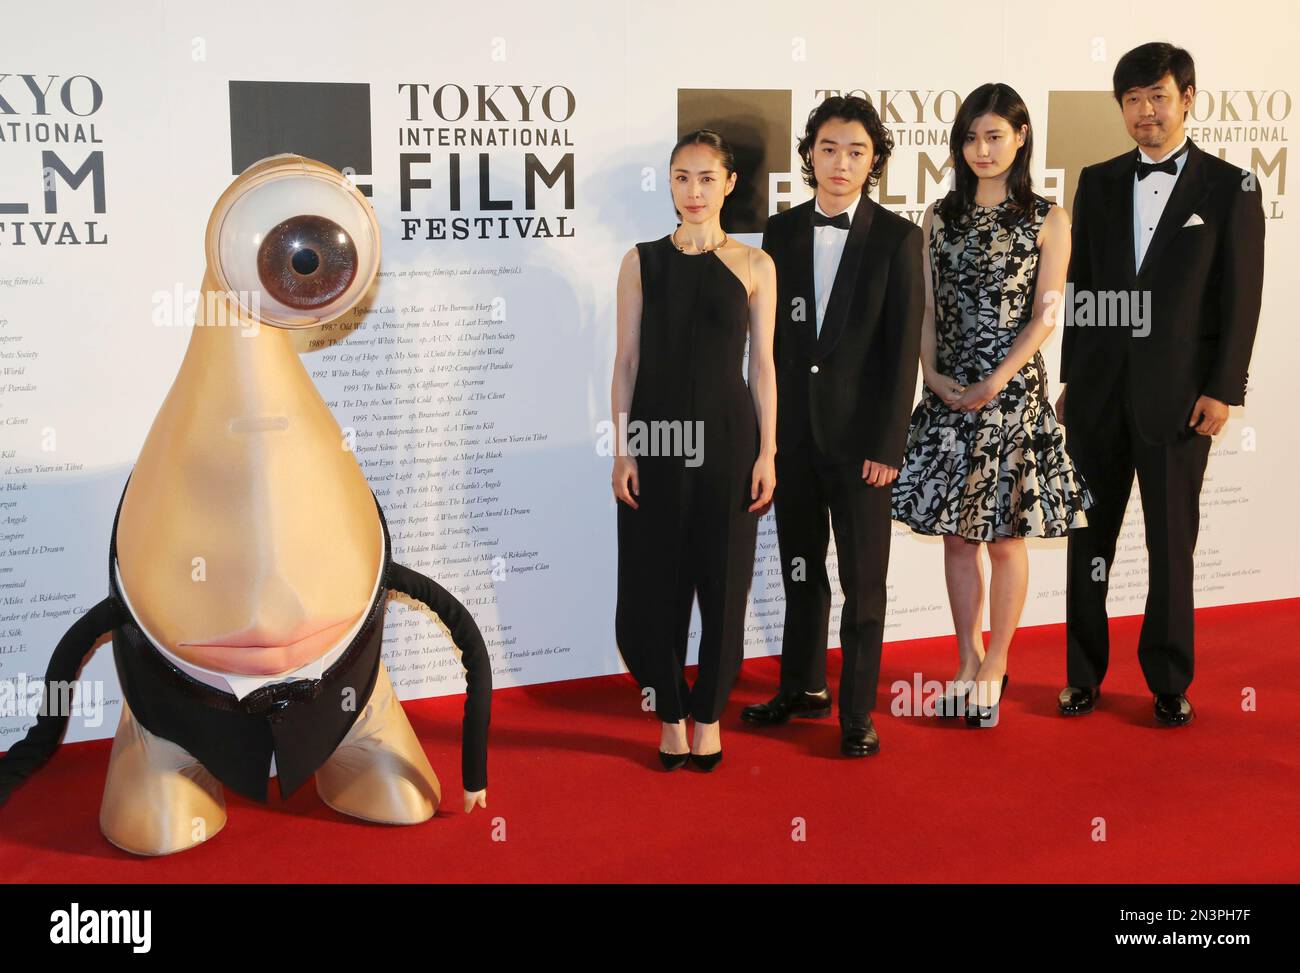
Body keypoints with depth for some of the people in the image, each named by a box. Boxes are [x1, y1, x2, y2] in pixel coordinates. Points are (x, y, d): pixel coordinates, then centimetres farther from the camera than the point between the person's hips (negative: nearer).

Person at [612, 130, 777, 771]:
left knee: (723, 580, 5)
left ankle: (708, 716, 21)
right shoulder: (642, 261, 3)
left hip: (727, 438, 0)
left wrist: (767, 453, -3)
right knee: (654, 581, 4)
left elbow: (762, 364, 3)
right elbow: (627, 361, 3)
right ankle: (670, 714, 21)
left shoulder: (754, 265, 2)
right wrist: (623, 450, -3)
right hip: (658, 436, 1)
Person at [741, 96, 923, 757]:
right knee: (800, 567, 15)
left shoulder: (896, 238, -4)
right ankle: (803, 687, 30)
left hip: (859, 435, -3)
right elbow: (768, 335, 7)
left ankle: (857, 712, 13)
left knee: (863, 579, 4)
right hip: (793, 429, 4)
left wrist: (888, 444, -12)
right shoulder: (781, 231, 6)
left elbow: (903, 347, -7)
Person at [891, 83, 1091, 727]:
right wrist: (932, 374, -8)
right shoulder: (939, 219, 9)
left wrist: (996, 380, -15)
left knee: (1005, 536, 2)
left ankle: (996, 664, 16)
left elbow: (1045, 315, -6)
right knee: (956, 534, 8)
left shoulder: (1047, 220, 0)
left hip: (1014, 391, -3)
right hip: (947, 393, 3)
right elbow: (926, 310, 7)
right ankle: (967, 661, 21)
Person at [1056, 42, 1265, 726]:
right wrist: (1071, 377, 9)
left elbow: (1240, 299, -3)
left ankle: (1169, 683, 18)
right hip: (1100, 388, 3)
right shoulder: (1098, 183, 9)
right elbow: (1080, 285, 11)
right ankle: (1084, 674, 19)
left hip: (1178, 393, -3)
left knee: (1172, 542, 5)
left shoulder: (1230, 188, 0)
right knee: (1090, 536, 8)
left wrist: (1223, 390, -8)